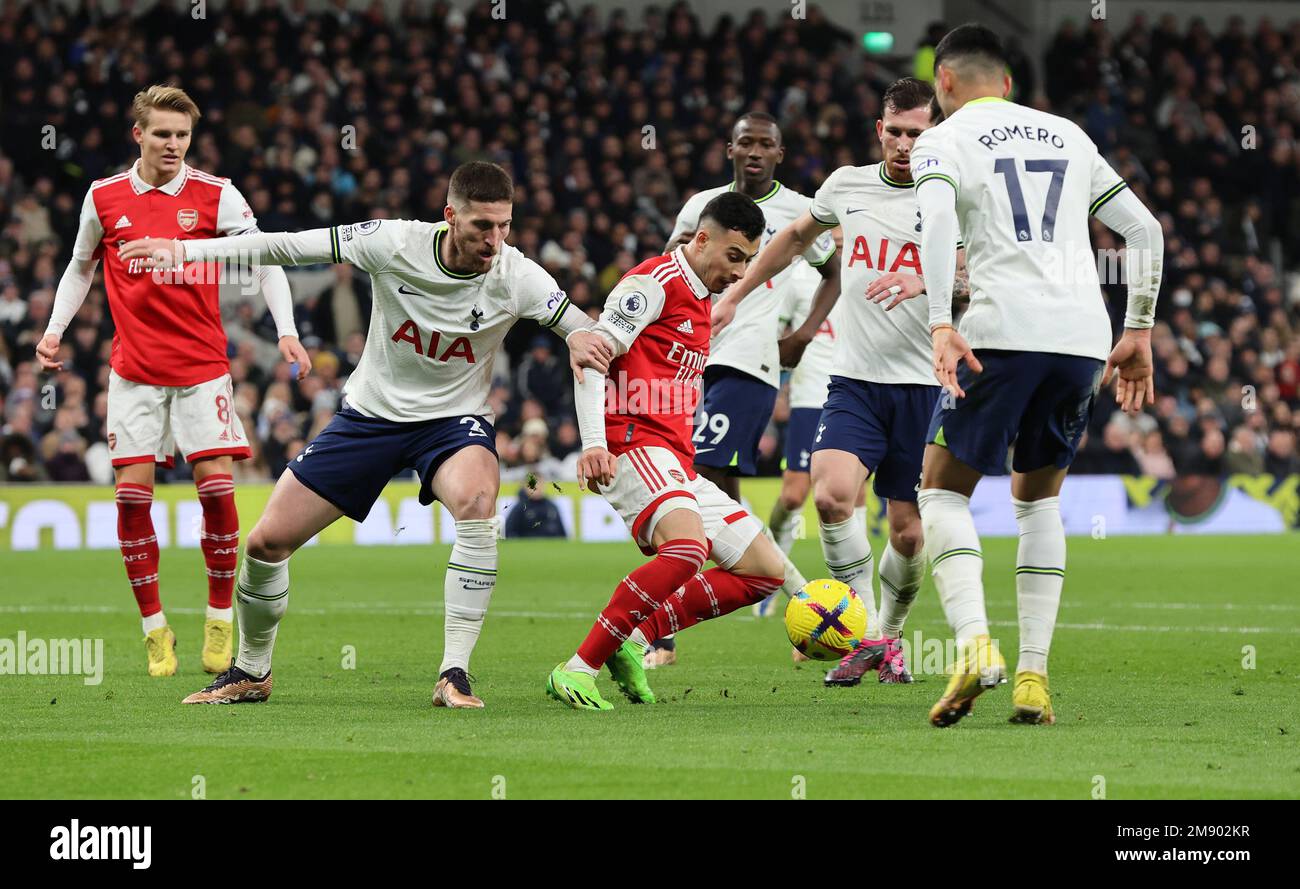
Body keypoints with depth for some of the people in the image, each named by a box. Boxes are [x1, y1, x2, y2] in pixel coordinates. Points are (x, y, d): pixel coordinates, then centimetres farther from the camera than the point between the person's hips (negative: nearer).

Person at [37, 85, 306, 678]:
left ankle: (220, 622, 6)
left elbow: (265, 260, 0)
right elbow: (81, 267, 18)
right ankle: (155, 629, 6)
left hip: (202, 367, -1)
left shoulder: (215, 196, -3)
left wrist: (286, 330, -12)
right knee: (132, 493, -6)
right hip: (134, 371, 1)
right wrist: (54, 330, 9)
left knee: (216, 486, -9)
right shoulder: (104, 198, 3)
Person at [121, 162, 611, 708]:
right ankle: (251, 672, 27)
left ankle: (454, 675, -29)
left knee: (477, 502, -36)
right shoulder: (395, 243, -19)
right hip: (371, 413, 2)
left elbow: (587, 332, -15)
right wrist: (184, 249, -13)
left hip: (454, 419, -2)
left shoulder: (515, 277, -19)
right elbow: (290, 247, -11)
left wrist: (581, 341, -41)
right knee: (267, 542, -1)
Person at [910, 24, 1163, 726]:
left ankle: (974, 643, -15)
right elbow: (1144, 229, 21)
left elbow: (936, 223, -13)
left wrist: (940, 326, -20)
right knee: (1039, 498, 19)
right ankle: (1033, 676, 7)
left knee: (943, 491, 8)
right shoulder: (1067, 136, 23)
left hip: (1003, 333, -4)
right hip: (1084, 338, 5)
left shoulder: (942, 141, 7)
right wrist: (1139, 332, 25)